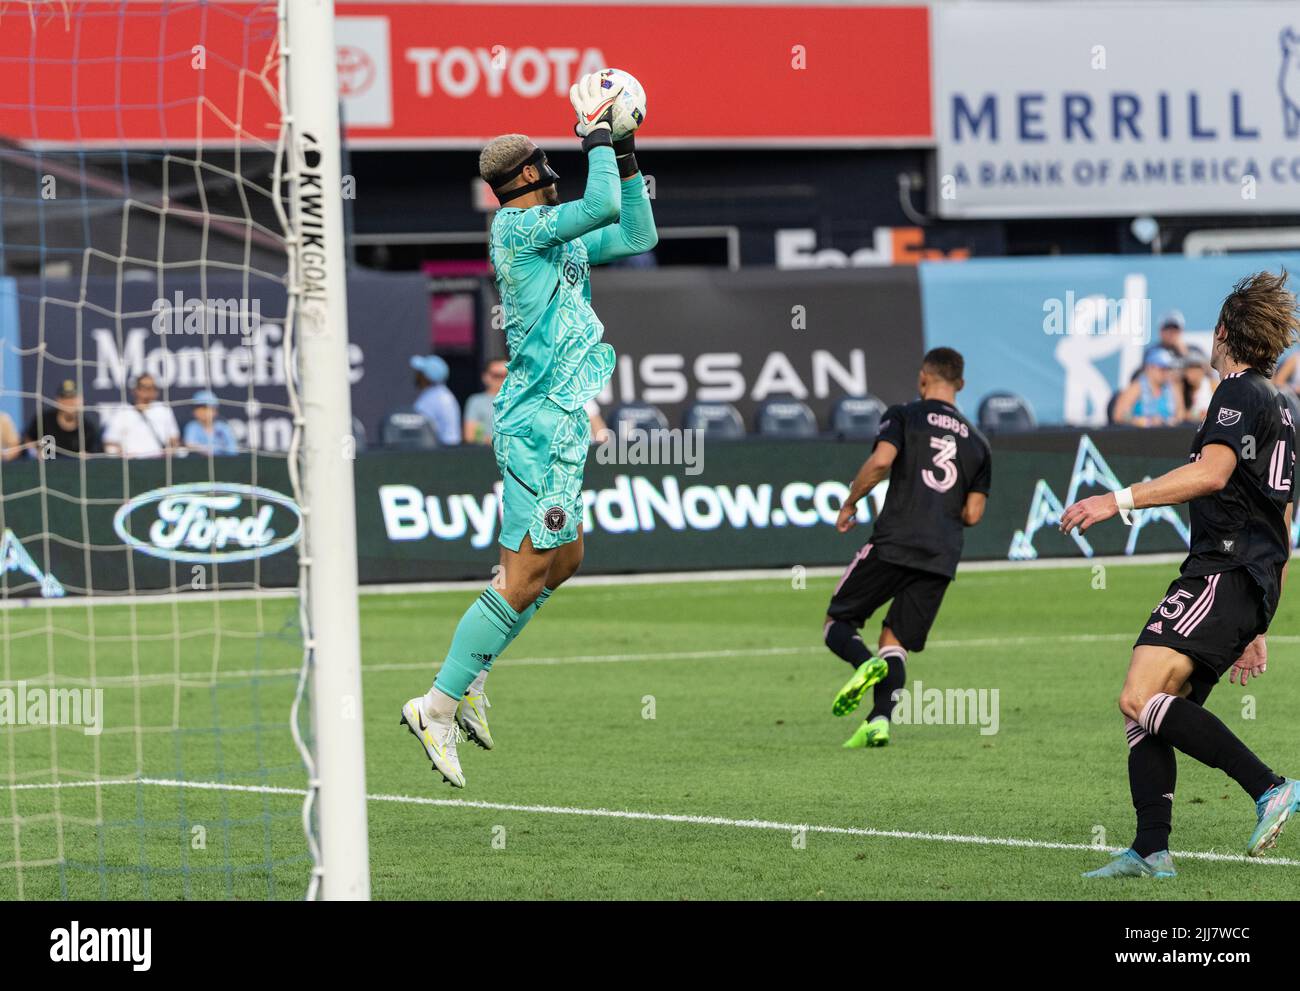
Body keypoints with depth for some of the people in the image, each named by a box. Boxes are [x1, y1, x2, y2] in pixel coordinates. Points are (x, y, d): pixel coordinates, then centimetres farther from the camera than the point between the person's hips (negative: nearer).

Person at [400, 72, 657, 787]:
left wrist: (624, 157, 17)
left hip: (555, 422, 10)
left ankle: (469, 683, 18)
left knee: (564, 558, 16)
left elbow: (637, 235, 24)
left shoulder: (556, 235, 17)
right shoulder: (516, 226, -12)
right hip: (540, 424, -10)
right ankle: (439, 705, -13)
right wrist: (596, 133, -12)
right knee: (526, 570, -12)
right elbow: (601, 208, -23)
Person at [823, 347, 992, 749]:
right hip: (943, 557, 4)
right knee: (895, 644, 8)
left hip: (894, 542, -4)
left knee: (837, 624, 7)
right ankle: (881, 719, -15)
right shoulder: (977, 441, 18)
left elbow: (881, 461, -13)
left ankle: (866, 663, -25)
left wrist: (849, 504, 0)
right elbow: (973, 514, 13)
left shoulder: (904, 416, 4)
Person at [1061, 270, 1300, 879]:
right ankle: (1151, 852, 2)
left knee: (1141, 698, -21)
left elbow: (1211, 473, -24)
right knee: (1146, 709, 8)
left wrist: (1119, 501, -25)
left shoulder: (1240, 393, -4)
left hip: (1223, 573, -10)